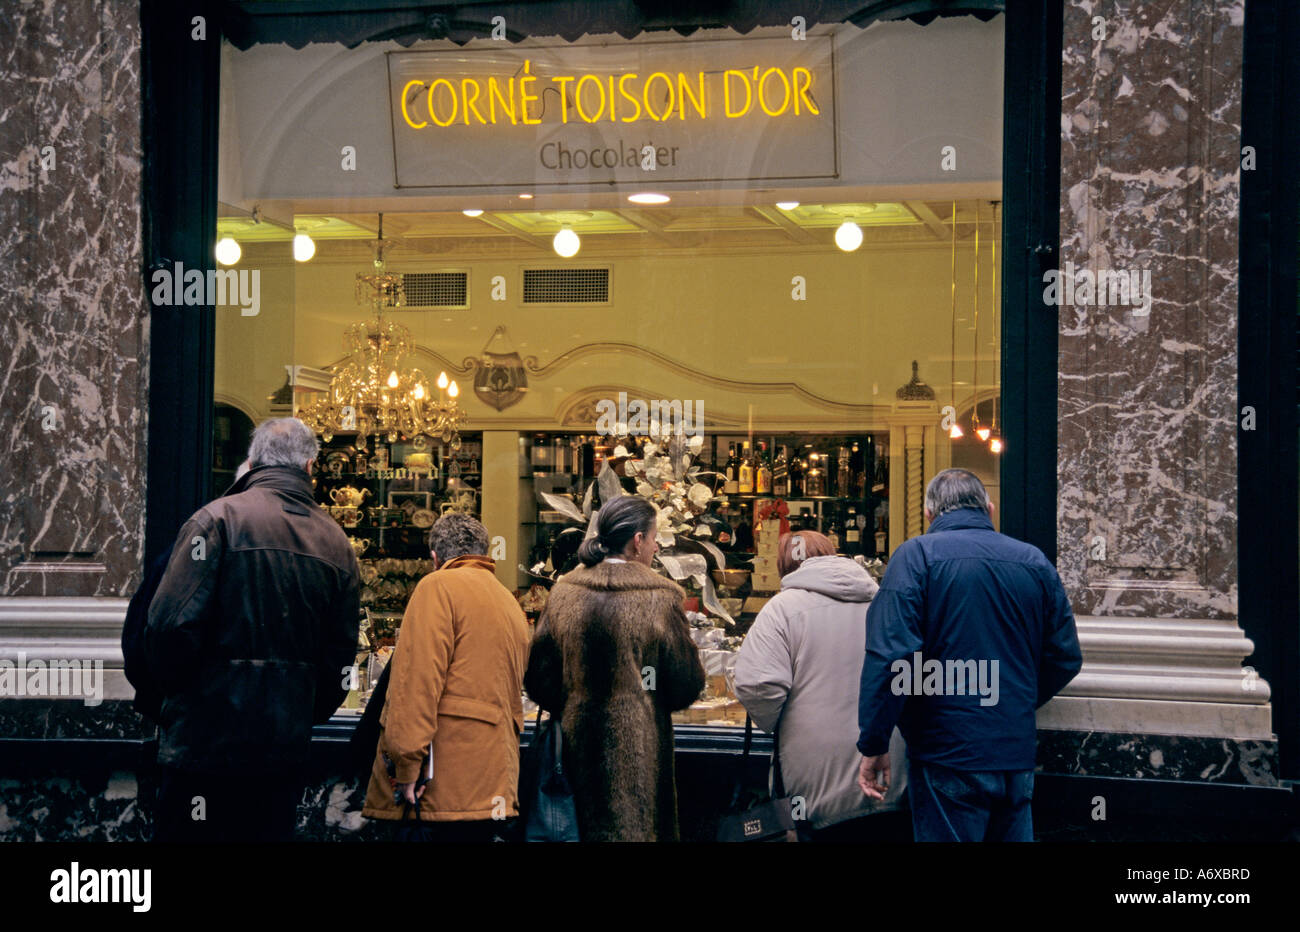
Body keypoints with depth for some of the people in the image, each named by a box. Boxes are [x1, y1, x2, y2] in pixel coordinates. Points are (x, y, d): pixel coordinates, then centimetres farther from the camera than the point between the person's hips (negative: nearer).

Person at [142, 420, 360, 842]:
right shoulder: (336, 544, 7)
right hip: (285, 751, 5)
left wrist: (173, 688, 2)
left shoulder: (219, 519, -9)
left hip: (204, 742, -5)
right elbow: (339, 661, 9)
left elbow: (171, 624, -15)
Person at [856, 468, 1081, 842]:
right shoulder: (1035, 561, 8)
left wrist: (873, 743, -12)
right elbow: (1065, 657, 10)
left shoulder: (917, 555, -7)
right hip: (1018, 755, 5)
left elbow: (891, 654, -17)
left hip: (948, 755, -4)